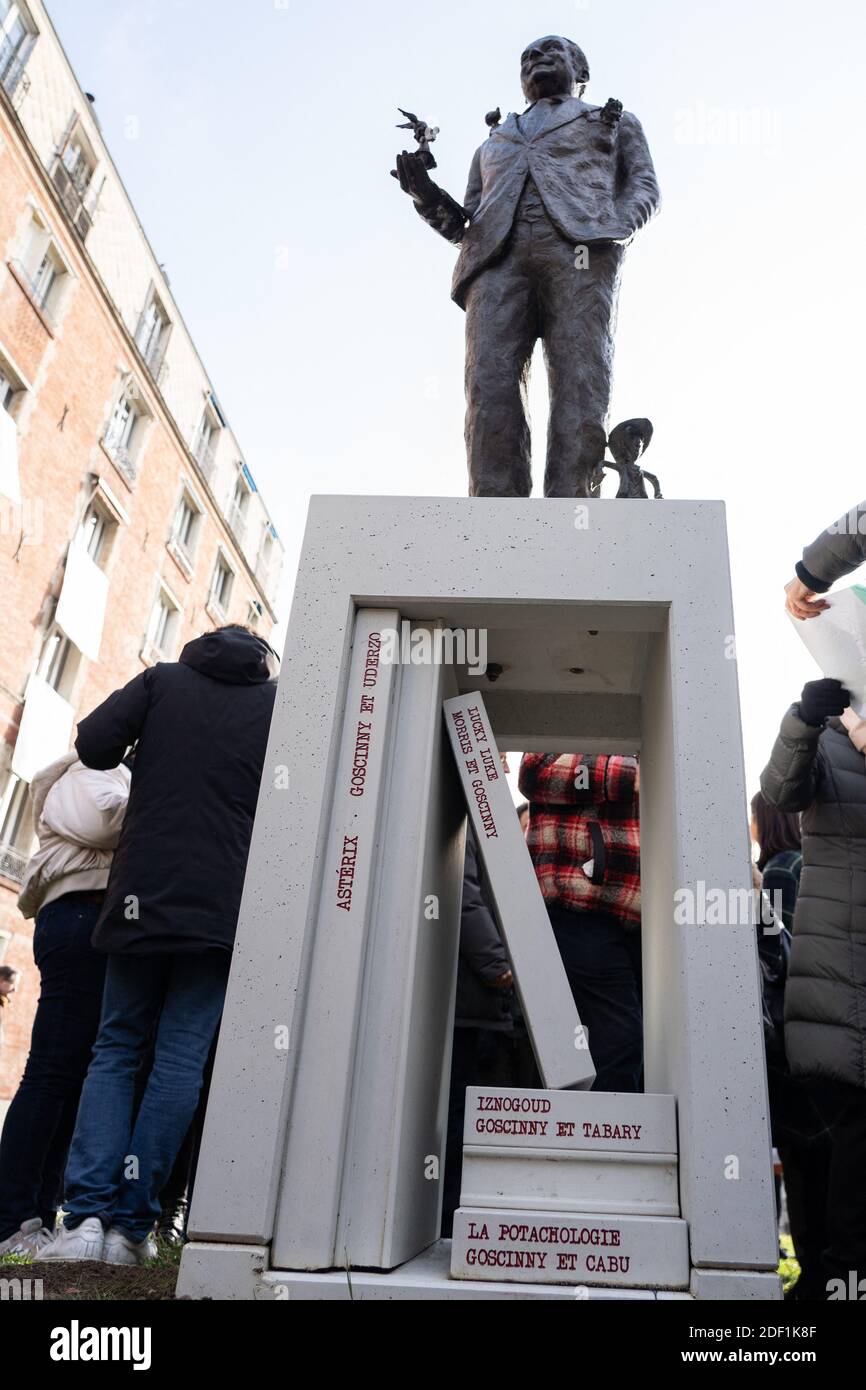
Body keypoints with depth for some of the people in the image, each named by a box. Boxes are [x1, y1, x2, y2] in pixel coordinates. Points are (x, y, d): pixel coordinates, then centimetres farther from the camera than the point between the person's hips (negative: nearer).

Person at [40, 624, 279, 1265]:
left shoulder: (163, 679, 9)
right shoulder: (278, 703, 7)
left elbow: (94, 744, -2)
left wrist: (149, 759, 17)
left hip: (143, 893, 1)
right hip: (224, 906, -1)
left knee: (117, 1048, 10)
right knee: (181, 1058, 3)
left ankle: (88, 1212, -1)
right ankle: (131, 1223, 3)